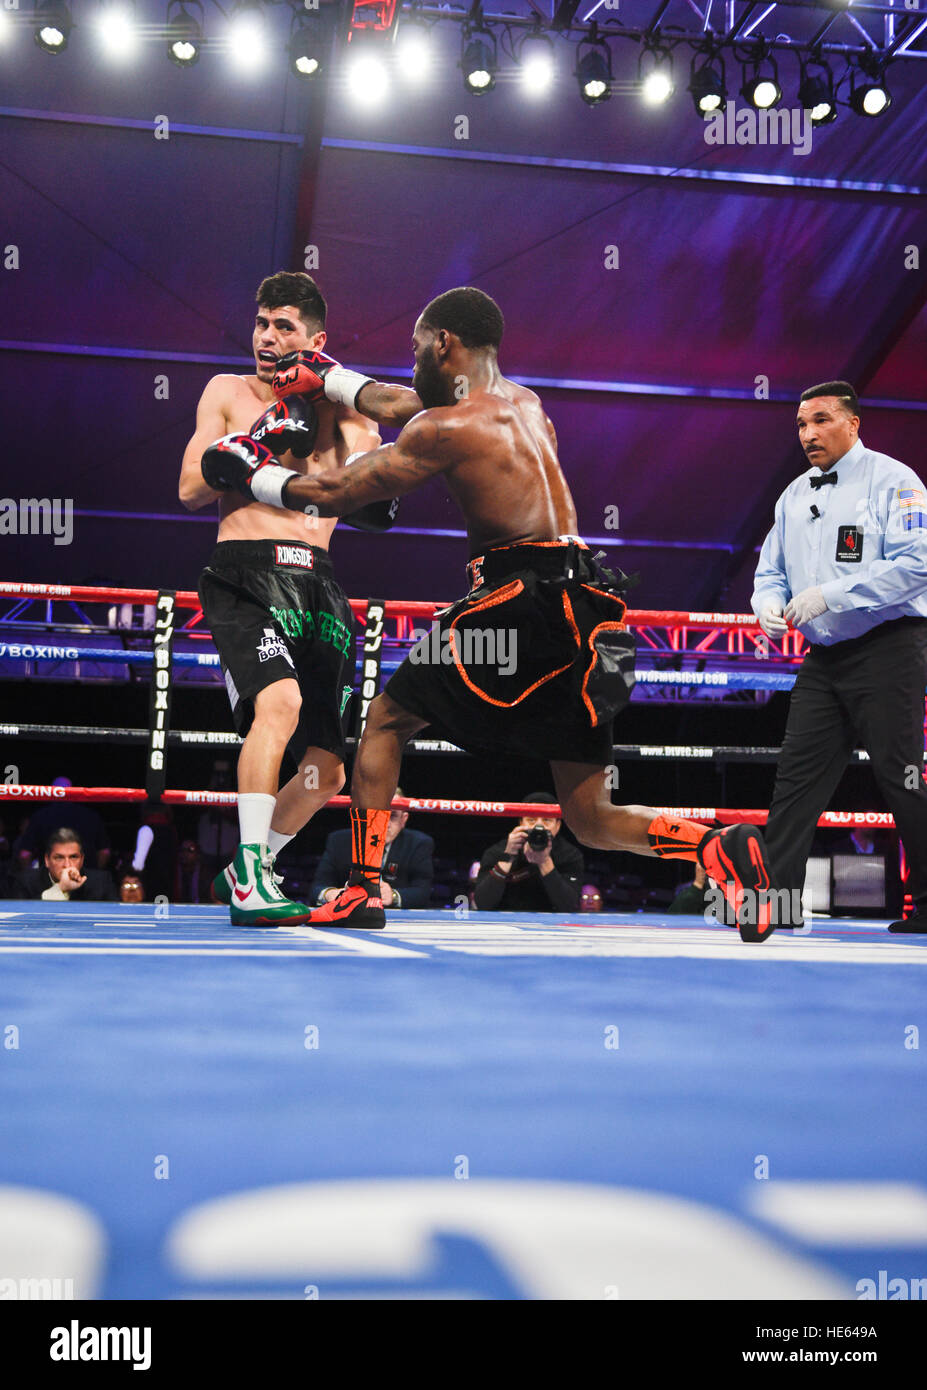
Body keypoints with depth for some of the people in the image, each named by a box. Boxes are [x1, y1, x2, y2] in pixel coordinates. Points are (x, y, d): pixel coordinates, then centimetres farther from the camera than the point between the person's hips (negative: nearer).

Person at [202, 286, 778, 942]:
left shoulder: (448, 427, -4)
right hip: (584, 611, 8)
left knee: (386, 720, 12)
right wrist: (327, 380, 44)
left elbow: (335, 494, 3)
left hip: (523, 605, -8)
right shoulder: (523, 402, 21)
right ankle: (727, 849, -13)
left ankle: (363, 889, 9)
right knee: (592, 820, 9)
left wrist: (249, 474, 19)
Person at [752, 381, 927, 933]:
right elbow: (771, 569, 21)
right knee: (797, 774, 0)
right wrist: (769, 601, -3)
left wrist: (829, 595, -21)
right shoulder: (795, 495, 16)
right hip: (825, 657, 7)